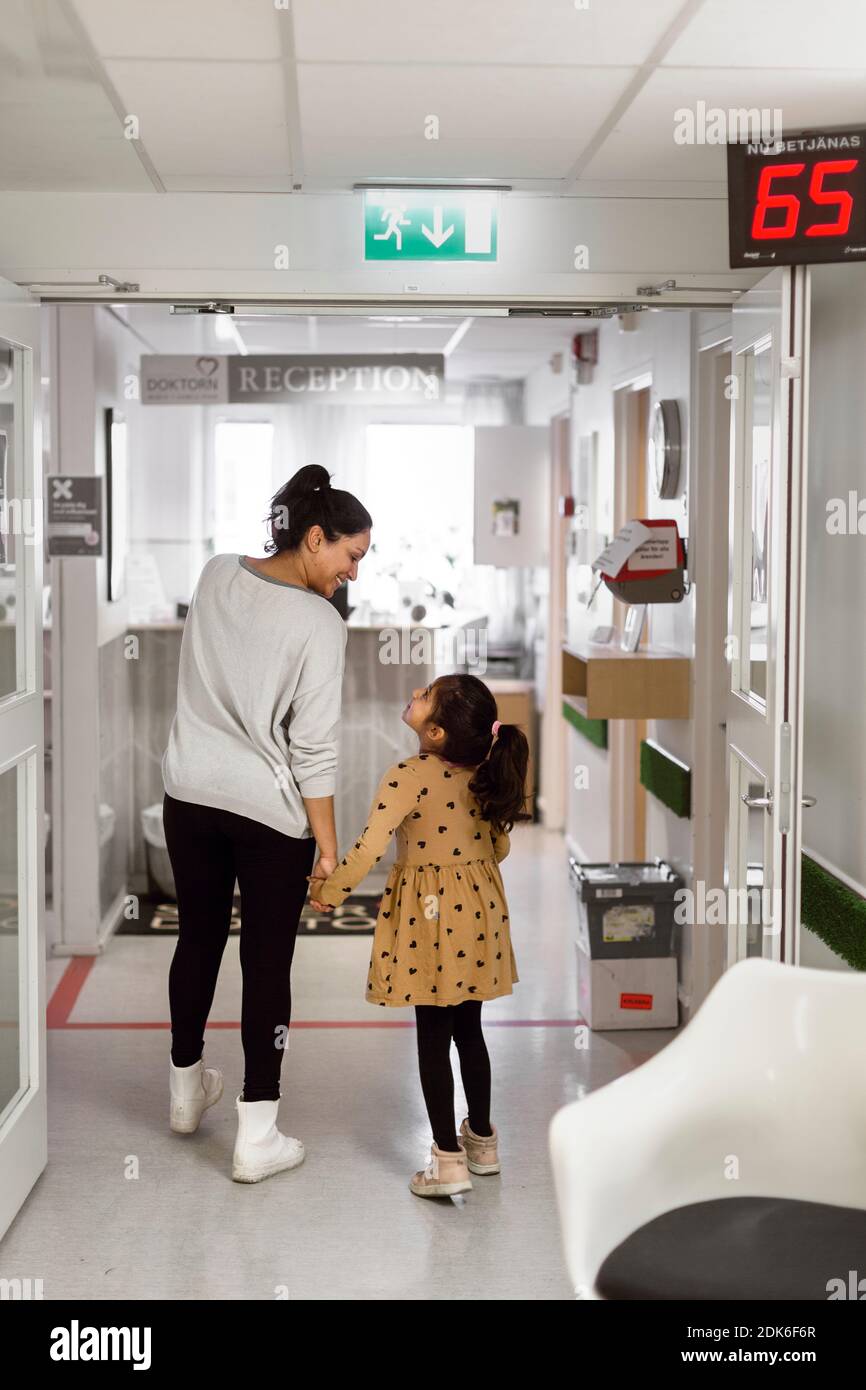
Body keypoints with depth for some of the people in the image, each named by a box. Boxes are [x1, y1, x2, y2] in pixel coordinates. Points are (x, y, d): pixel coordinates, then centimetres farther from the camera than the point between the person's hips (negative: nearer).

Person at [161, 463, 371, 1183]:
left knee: (199, 939, 21)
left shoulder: (215, 574, -1)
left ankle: (187, 1089, 39)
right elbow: (313, 750, -15)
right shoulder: (321, 625, -16)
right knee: (267, 963, 5)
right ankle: (257, 1138, 11)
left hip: (190, 797, 6)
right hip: (269, 813, -5)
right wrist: (329, 848, -8)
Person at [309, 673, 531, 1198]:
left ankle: (449, 1158, 9)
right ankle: (483, 1139, 30)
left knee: (433, 1039, 4)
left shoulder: (408, 776, -20)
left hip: (430, 917, -6)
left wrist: (329, 891, -11)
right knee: (468, 1030, 18)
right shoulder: (483, 774, -1)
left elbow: (370, 848, -26)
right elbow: (500, 846, 10)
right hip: (478, 909, 6)